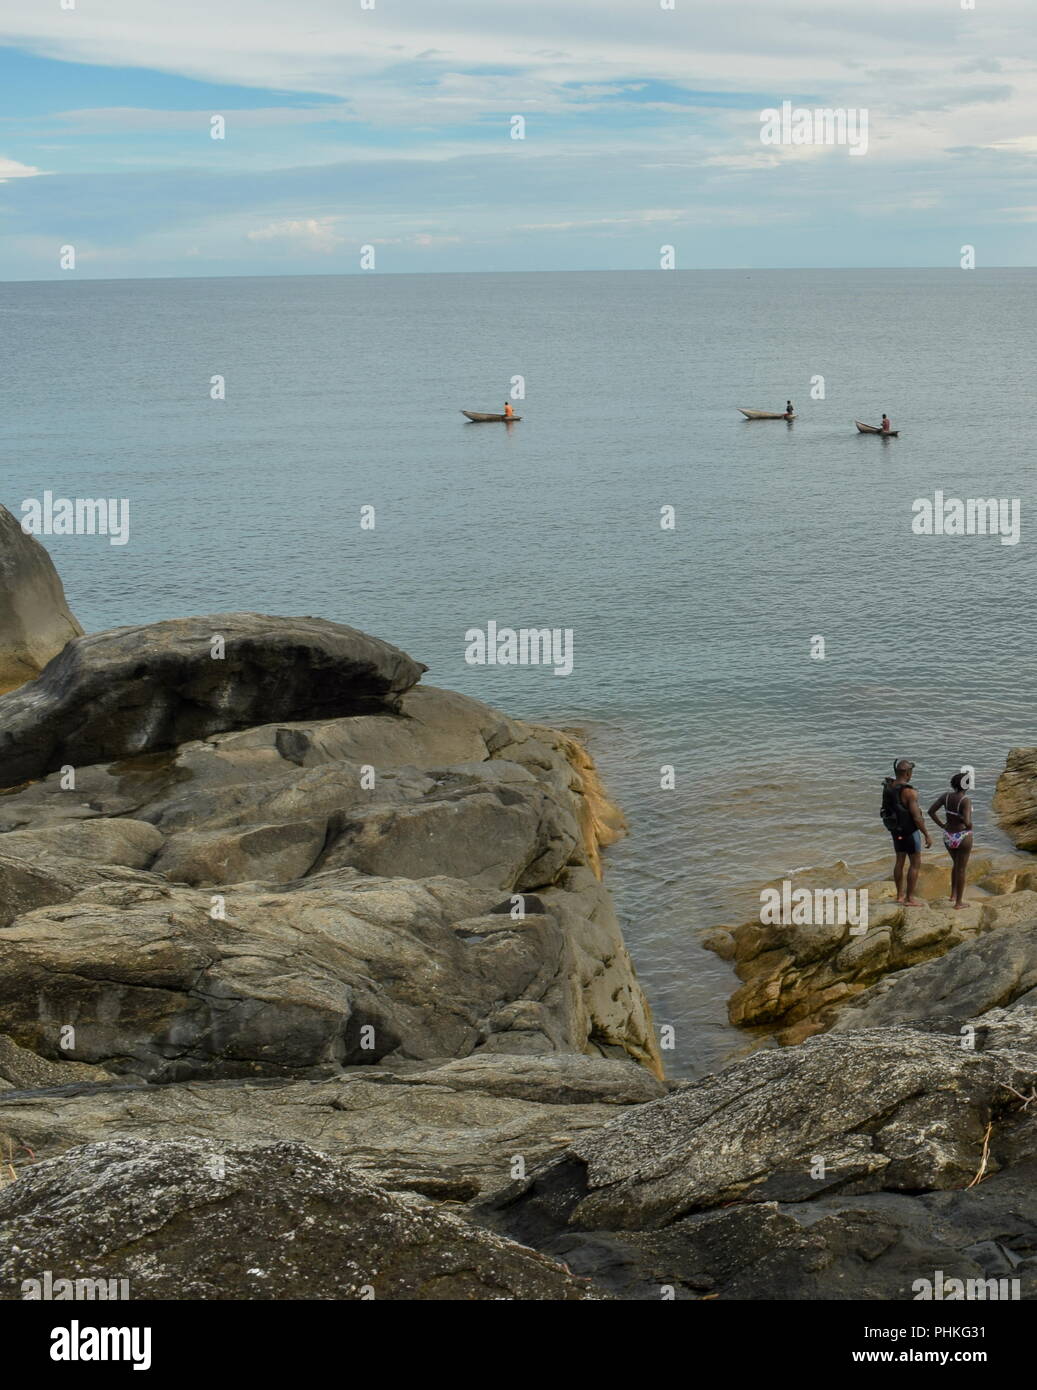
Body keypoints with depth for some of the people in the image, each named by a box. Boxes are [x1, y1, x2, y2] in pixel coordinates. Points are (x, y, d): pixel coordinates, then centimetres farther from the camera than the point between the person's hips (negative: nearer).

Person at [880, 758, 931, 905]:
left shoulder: (888, 786, -4)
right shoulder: (909, 792, -26)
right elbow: (916, 817, -24)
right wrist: (927, 835, -14)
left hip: (895, 830, 7)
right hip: (910, 831, -7)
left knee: (900, 861, 18)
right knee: (915, 864, 4)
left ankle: (900, 895, 26)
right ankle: (909, 899, 7)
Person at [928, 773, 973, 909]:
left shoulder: (946, 796, -4)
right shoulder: (965, 800, -21)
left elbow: (931, 811, -6)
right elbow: (967, 821, -31)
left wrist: (941, 825, 4)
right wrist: (970, 827, -8)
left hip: (948, 837, 6)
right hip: (963, 837, -6)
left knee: (956, 863, 30)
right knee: (961, 869, 10)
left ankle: (953, 894, 32)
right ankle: (959, 902, 19)